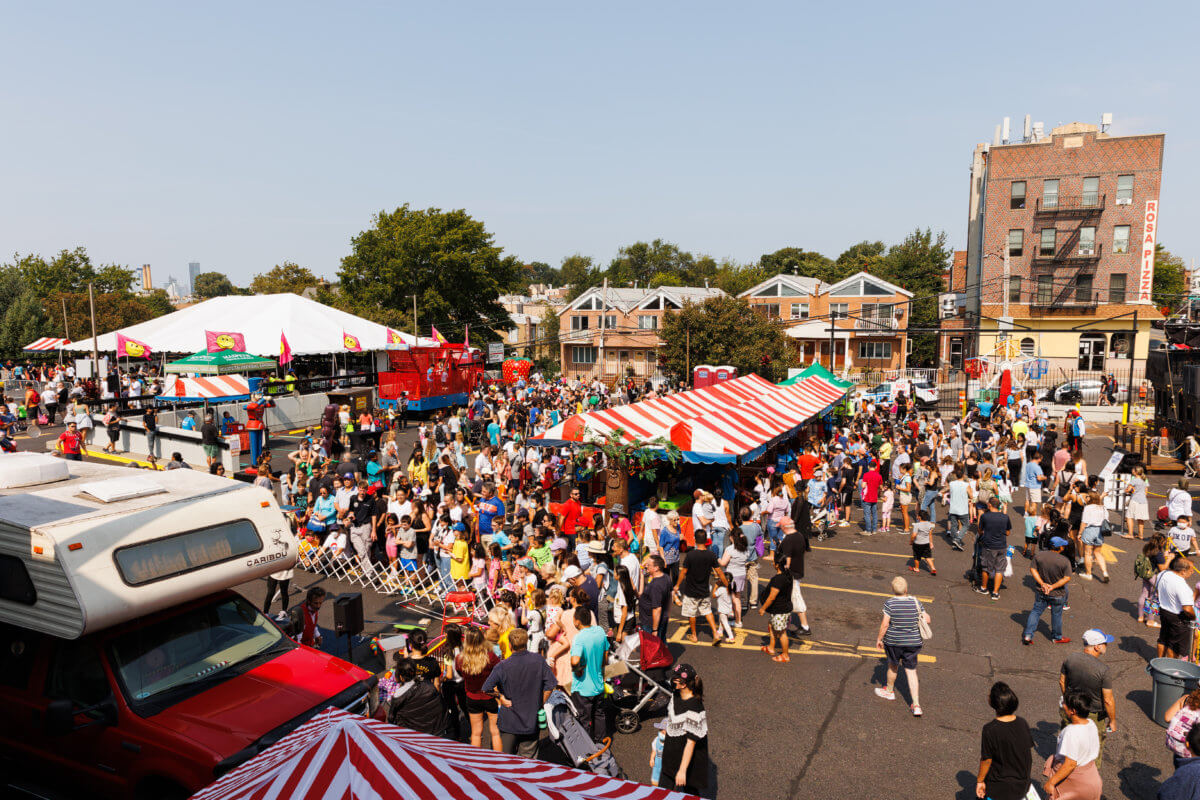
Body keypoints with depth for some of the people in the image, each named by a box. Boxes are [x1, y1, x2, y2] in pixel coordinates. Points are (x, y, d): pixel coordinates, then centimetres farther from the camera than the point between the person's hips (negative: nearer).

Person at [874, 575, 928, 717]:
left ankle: (889, 691, 42)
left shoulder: (890, 603, -15)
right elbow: (927, 619, 1)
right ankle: (916, 705, 5)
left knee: (893, 666, 20)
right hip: (913, 642, 2)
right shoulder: (915, 602, -6)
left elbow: (885, 624, -15)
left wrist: (879, 638, -3)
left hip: (894, 641, -2)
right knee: (911, 671, 9)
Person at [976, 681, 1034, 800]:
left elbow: (987, 760, -18)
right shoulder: (1023, 724, -11)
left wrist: (980, 781, -3)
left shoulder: (990, 730, -27)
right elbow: (1029, 751, 2)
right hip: (1022, 785, 5)